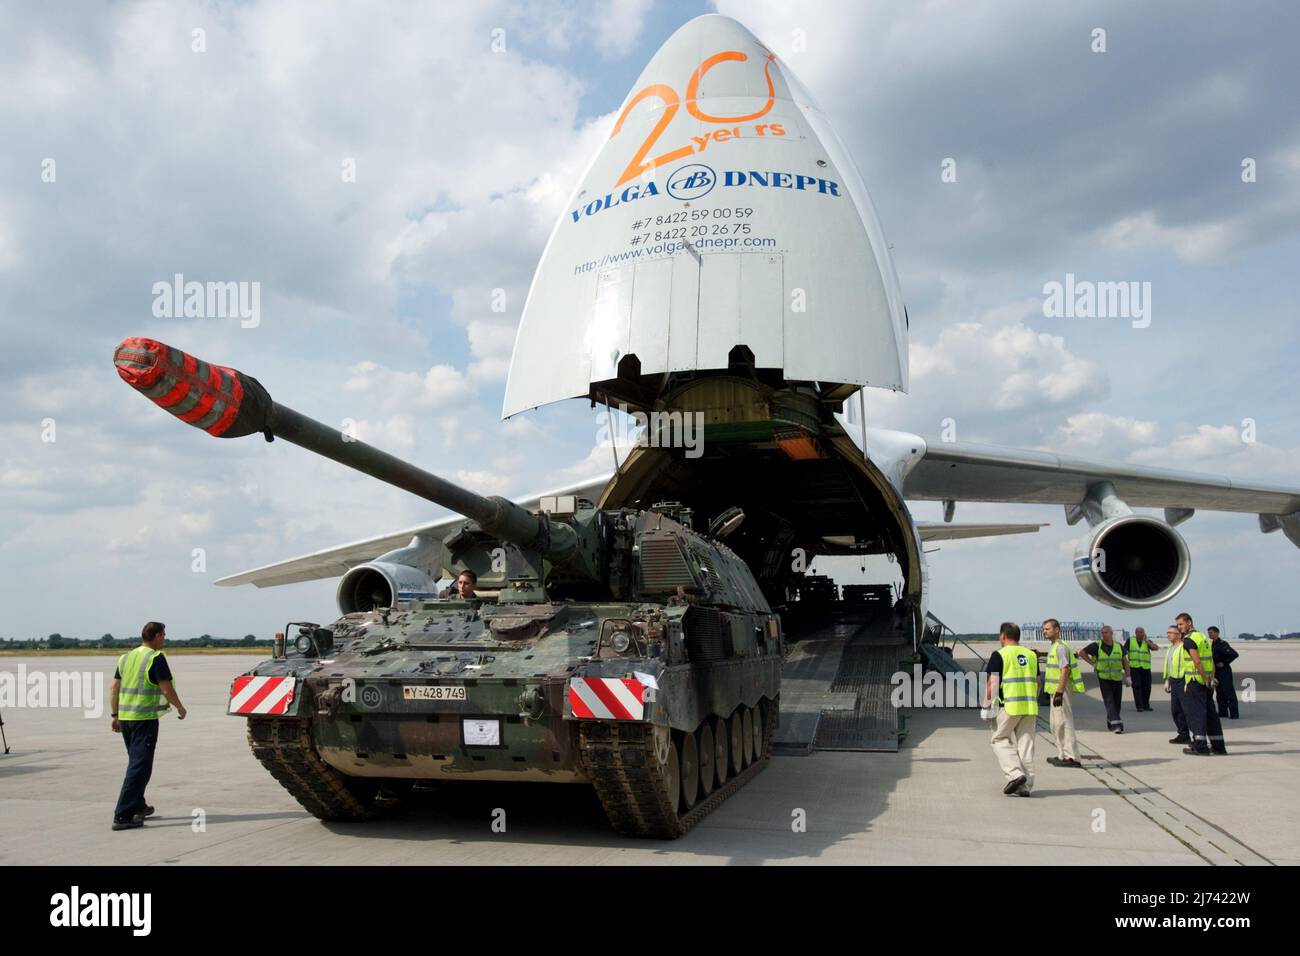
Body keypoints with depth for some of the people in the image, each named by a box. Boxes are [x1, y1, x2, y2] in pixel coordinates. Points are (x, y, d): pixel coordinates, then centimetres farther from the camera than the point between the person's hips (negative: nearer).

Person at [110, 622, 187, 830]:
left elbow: (114, 689, 13)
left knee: (135, 762, 21)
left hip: (125, 717, 8)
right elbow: (167, 689, -13)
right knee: (139, 766, -5)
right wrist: (180, 708, 2)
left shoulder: (126, 657, 12)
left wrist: (115, 715, 19)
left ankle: (138, 807, 31)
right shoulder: (156, 658, -10)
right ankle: (123, 815, -9)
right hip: (145, 718, -8)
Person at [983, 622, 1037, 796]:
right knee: (1026, 744, 9)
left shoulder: (999, 655, -4)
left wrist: (987, 704, -1)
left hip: (1008, 706, -5)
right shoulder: (1031, 655, 14)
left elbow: (992, 682, -9)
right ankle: (1026, 786, 9)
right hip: (1030, 707, 5)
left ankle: (1015, 774, -7)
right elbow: (1037, 682, 18)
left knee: (1000, 740, 9)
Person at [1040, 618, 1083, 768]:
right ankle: (1062, 755, 23)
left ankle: (1072, 757, -7)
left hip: (1062, 690, -11)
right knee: (1056, 725, 16)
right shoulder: (1054, 647, 17)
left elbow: (1065, 670, -22)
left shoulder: (1060, 647, -15)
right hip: (1056, 690, 11)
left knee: (1064, 722, -9)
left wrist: (1059, 693, -25)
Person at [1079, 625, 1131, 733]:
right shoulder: (1097, 646, -3)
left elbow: (1125, 662, 11)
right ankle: (1116, 724, -15)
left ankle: (1110, 723, 23)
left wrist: (1128, 676, 5)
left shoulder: (1119, 646, 6)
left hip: (1117, 678, 3)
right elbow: (1082, 653, 1)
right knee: (1109, 701, -11)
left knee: (1117, 702, 8)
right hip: (1104, 678, -3)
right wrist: (1093, 663, -4)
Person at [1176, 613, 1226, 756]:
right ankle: (1218, 746, 17)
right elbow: (1212, 662, 15)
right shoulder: (1204, 637, 17)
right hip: (1207, 682, 8)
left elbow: (1197, 662, -21)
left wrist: (1206, 679, -17)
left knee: (1196, 713, -5)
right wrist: (1211, 678, 11)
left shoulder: (1189, 640, -12)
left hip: (1195, 681, -8)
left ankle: (1200, 747, -6)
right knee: (1210, 713, 13)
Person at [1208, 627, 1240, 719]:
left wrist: (1224, 663, -18)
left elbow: (1235, 654, -21)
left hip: (1224, 671, -9)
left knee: (1229, 692, -6)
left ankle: (1234, 713, -4)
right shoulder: (1212, 644, 12)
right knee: (1219, 693, 11)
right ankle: (1223, 712, 18)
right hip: (1216, 672, 9)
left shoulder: (1222, 644, -14)